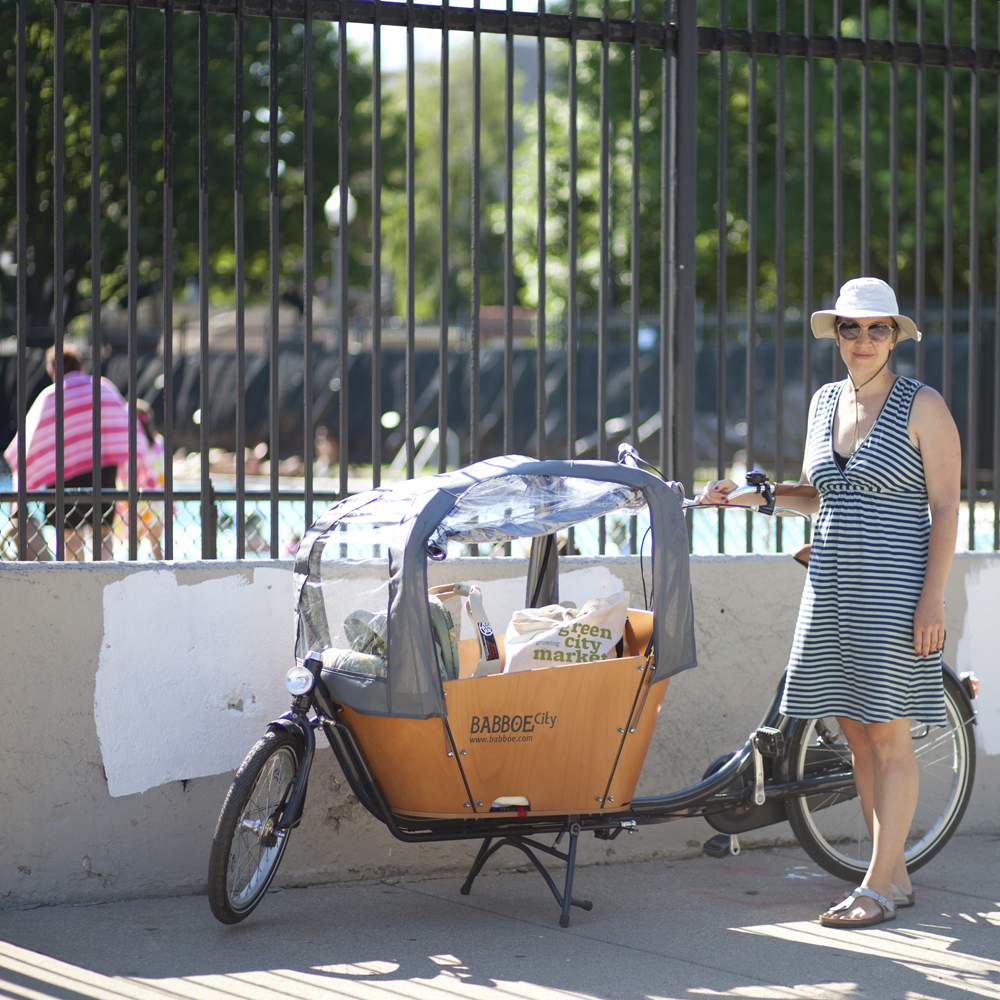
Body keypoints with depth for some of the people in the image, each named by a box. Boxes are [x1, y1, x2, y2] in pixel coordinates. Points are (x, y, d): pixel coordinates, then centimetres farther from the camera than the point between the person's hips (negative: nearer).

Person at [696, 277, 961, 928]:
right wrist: (746, 496, 9)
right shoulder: (826, 402, 13)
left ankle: (877, 888, -1)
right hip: (832, 588, 7)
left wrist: (933, 599, -15)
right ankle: (897, 875, 17)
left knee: (888, 734, -4)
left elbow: (946, 508, -8)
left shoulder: (923, 406, -6)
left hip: (893, 592, -7)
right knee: (857, 732, 8)